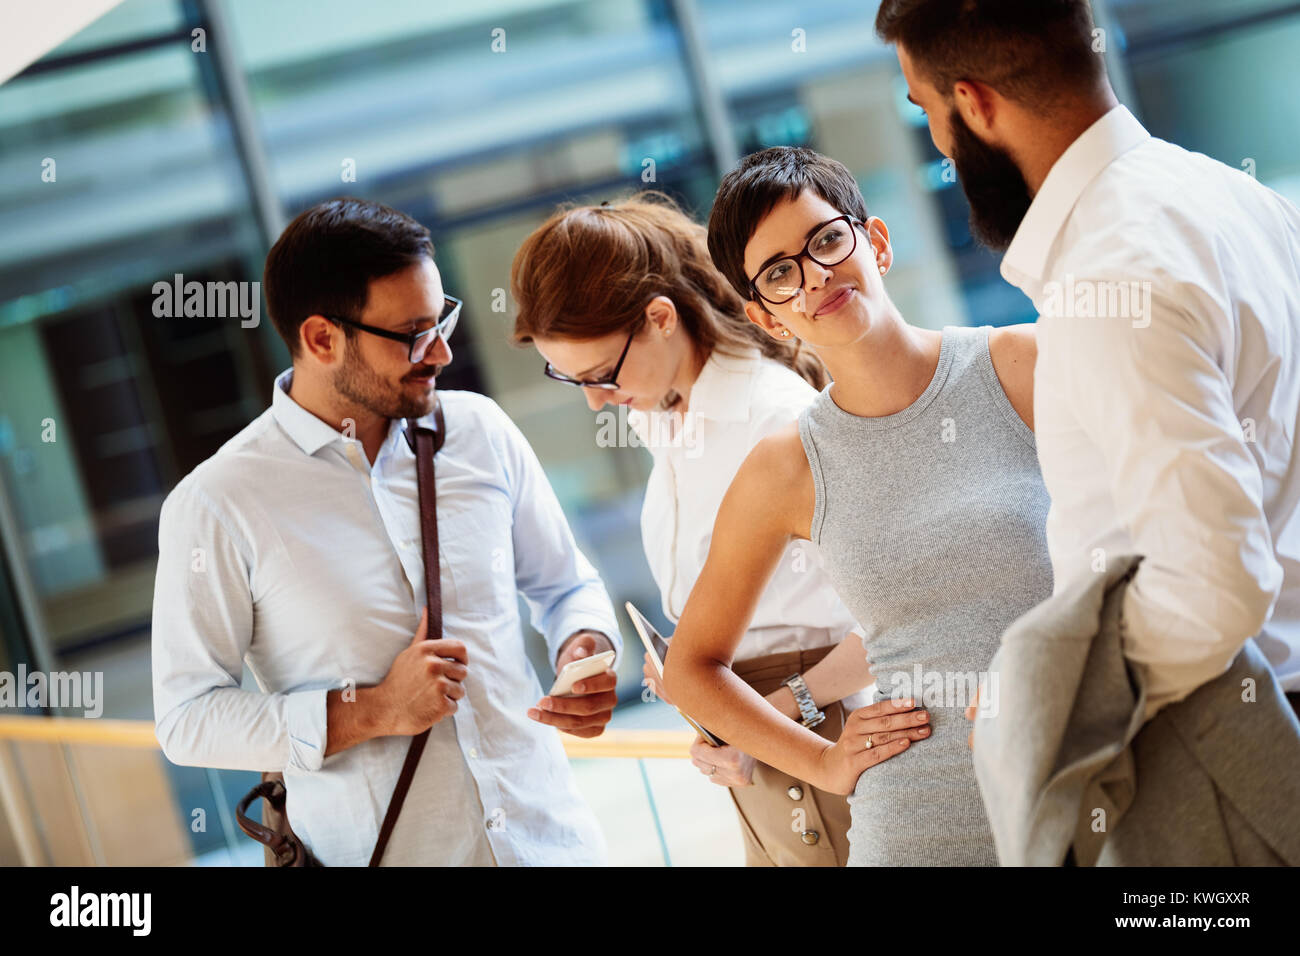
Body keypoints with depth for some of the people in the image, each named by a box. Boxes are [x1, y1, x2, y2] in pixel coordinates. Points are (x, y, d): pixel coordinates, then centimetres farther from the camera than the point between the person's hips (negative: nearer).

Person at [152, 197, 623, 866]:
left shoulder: (481, 432, -1)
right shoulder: (217, 505, -13)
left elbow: (565, 585, 11)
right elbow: (188, 720, -12)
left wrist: (586, 649, -11)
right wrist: (372, 711, -20)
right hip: (377, 854, -4)